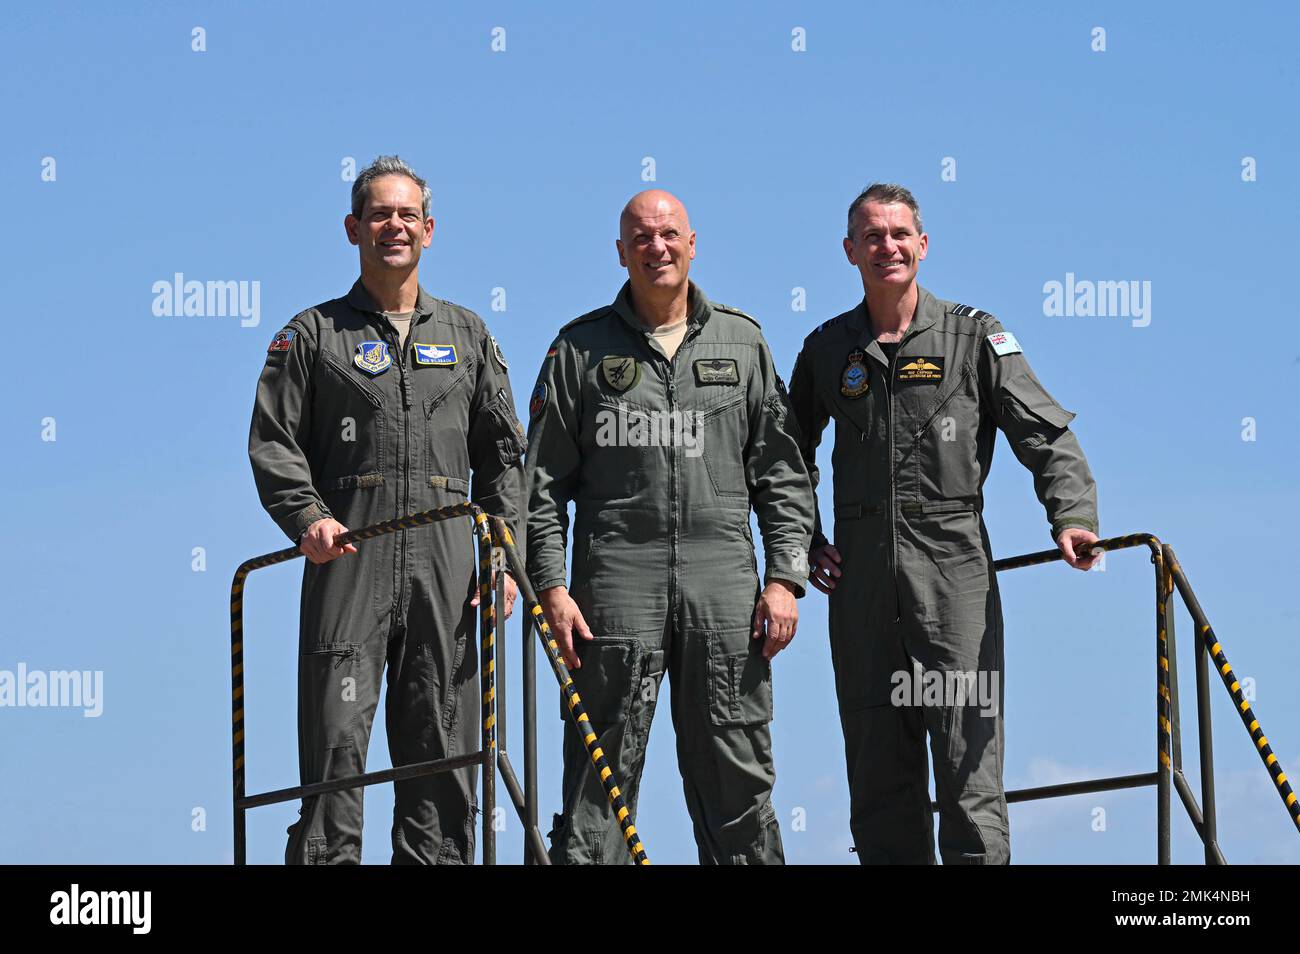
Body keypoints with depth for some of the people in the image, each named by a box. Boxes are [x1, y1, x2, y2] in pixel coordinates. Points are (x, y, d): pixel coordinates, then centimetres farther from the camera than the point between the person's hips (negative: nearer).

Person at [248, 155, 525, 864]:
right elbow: (273, 442, 3)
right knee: (336, 739, -8)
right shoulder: (313, 335, 10)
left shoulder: (467, 335, 18)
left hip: (446, 563, 2)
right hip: (349, 556, -2)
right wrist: (307, 517, -14)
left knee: (441, 748, 2)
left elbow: (503, 454, 16)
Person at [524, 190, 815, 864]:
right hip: (616, 578, -1)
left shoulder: (742, 342, 13)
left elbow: (781, 473, 12)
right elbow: (545, 479, 7)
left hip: (724, 582, 1)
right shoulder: (582, 347, 8)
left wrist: (786, 577, 2)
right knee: (600, 780, -2)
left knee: (738, 781, 2)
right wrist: (550, 583, -3)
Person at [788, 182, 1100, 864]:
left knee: (967, 750, -9)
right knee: (877, 758, 5)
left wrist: (1073, 515, -16)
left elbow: (1045, 435, 0)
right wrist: (805, 542, 12)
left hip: (953, 559, -3)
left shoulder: (973, 336, 4)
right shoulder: (828, 349, 12)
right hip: (860, 572, 3)